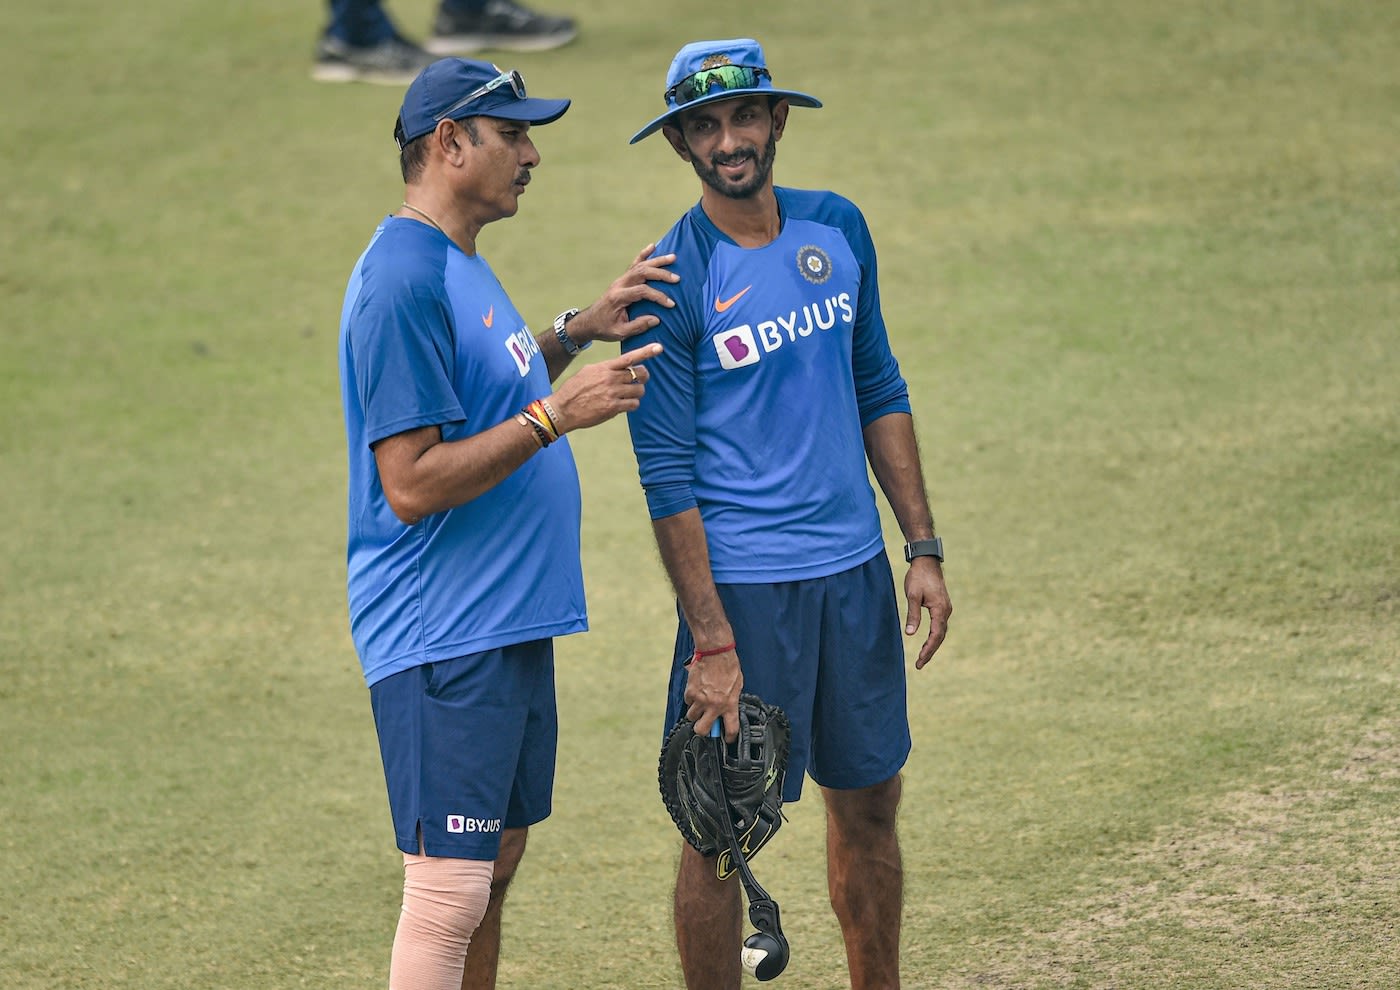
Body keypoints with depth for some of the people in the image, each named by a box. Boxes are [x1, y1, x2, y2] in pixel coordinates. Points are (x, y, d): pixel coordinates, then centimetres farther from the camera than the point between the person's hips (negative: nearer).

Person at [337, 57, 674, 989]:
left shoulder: (459, 266, 14)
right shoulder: (405, 280, -18)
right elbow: (412, 486, -22)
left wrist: (579, 330, 15)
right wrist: (558, 413, -21)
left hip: (508, 624, 11)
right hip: (444, 643, -11)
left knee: (496, 864, 15)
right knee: (450, 891, -11)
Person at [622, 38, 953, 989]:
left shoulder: (837, 228, 5)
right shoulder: (672, 284, -12)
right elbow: (669, 476, -12)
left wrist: (924, 551, 9)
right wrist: (710, 643, -16)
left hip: (856, 569, 6)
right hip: (744, 583, -6)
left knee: (870, 803, 15)